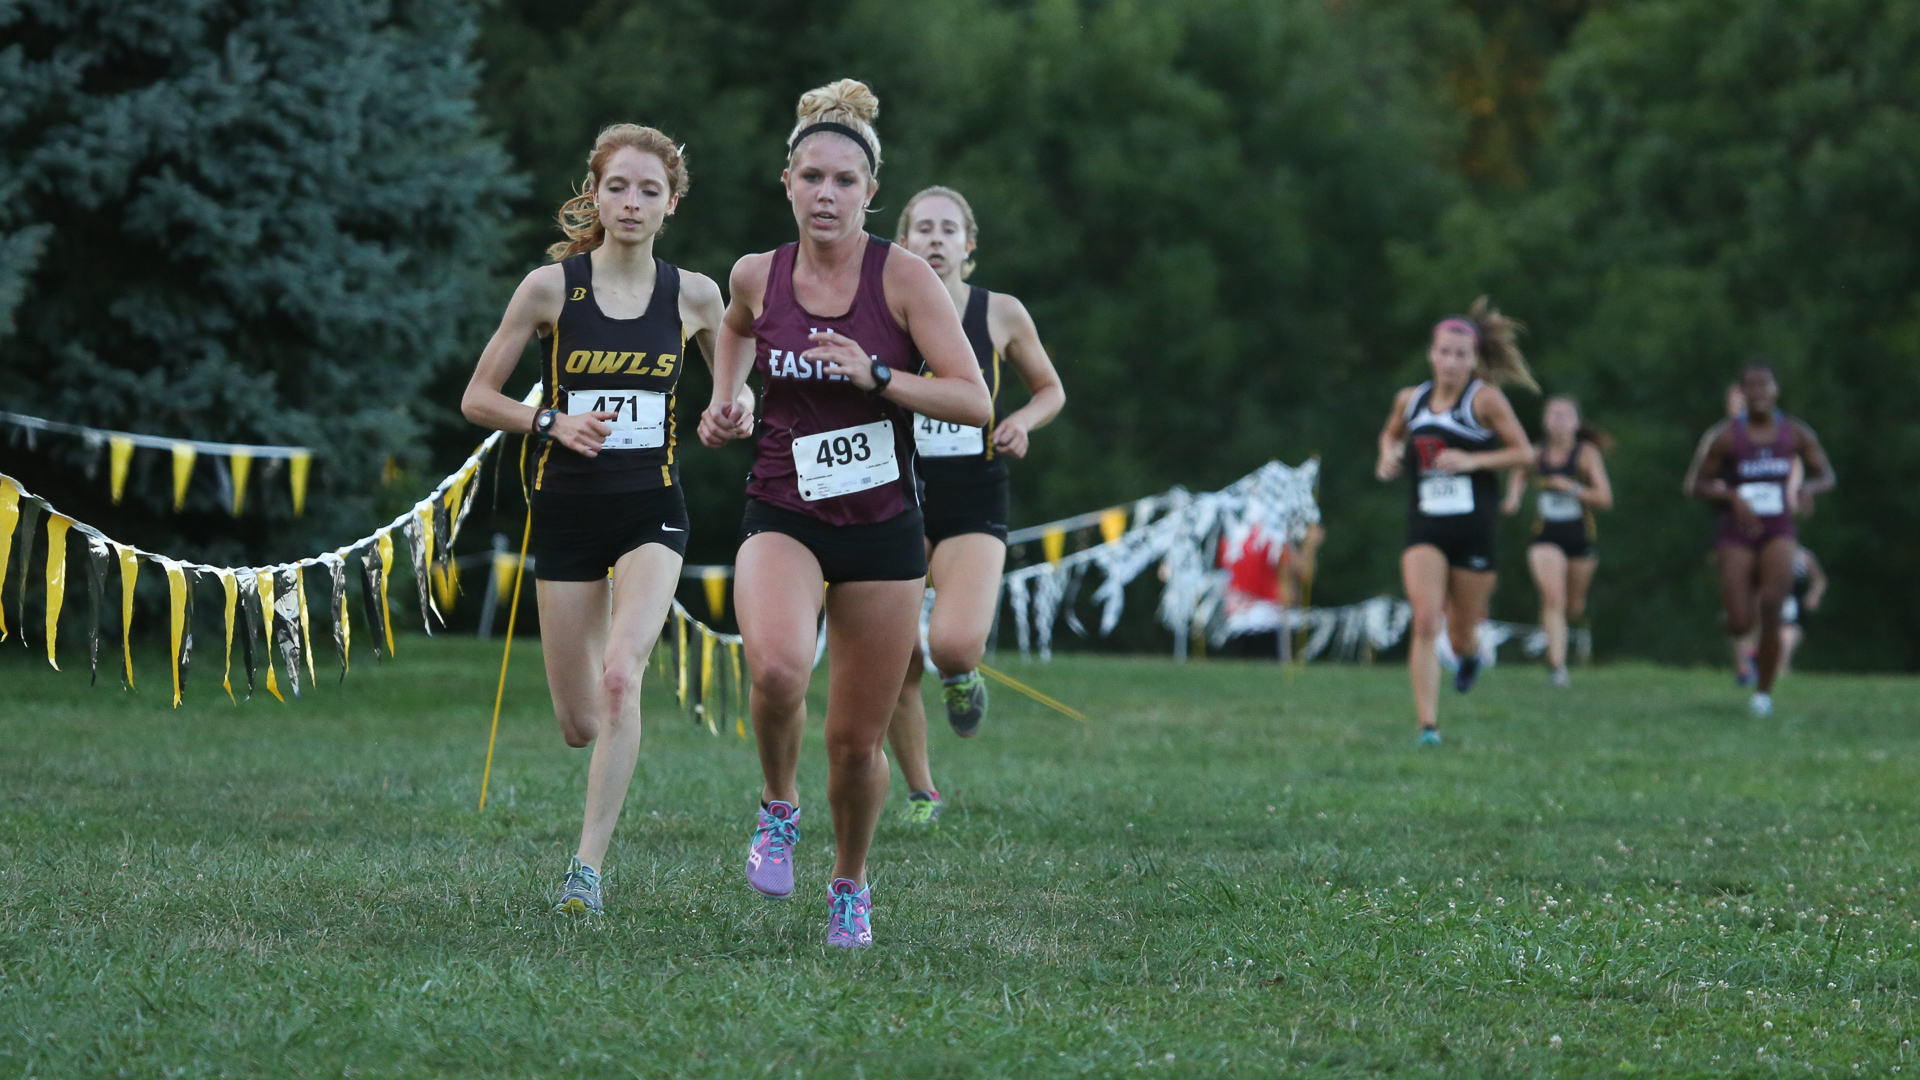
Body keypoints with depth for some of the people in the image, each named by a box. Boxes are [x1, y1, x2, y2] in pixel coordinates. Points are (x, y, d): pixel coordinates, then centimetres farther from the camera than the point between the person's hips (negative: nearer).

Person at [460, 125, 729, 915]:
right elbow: (478, 398, 0)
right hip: (567, 513, 0)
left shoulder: (694, 295, 1)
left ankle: (588, 865, -19)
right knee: (579, 725, 4)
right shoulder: (552, 287, -4)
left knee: (621, 678, -24)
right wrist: (552, 423, -17)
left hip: (651, 509, 0)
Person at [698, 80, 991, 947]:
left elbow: (975, 401, -13)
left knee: (857, 739, 6)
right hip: (782, 517, 1)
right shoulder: (758, 276, -1)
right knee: (776, 667, -31)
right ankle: (778, 808, -1)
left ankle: (851, 882, 34)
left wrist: (875, 376, -24)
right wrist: (724, 403, 10)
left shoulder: (903, 276, -9)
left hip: (882, 525, 0)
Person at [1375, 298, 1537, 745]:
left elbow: (1525, 452, -6)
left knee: (1461, 637, 8)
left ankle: (1470, 653, 48)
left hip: (1475, 528, -2)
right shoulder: (1411, 399, 7)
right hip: (1425, 528, 2)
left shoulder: (1484, 398, -5)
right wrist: (1388, 455, 5)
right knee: (1425, 623, -17)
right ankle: (1428, 725, -15)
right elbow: (1391, 434, 28)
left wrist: (1471, 460, -17)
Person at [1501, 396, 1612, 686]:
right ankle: (1557, 665, -21)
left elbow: (1605, 499, -11)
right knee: (1553, 598, -20)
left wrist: (1573, 489, -24)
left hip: (1580, 538, 0)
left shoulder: (1587, 453, -7)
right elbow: (1519, 474, 24)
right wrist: (1513, 497, 6)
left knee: (1573, 608, 13)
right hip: (1546, 539, 0)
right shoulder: (1538, 455, 0)